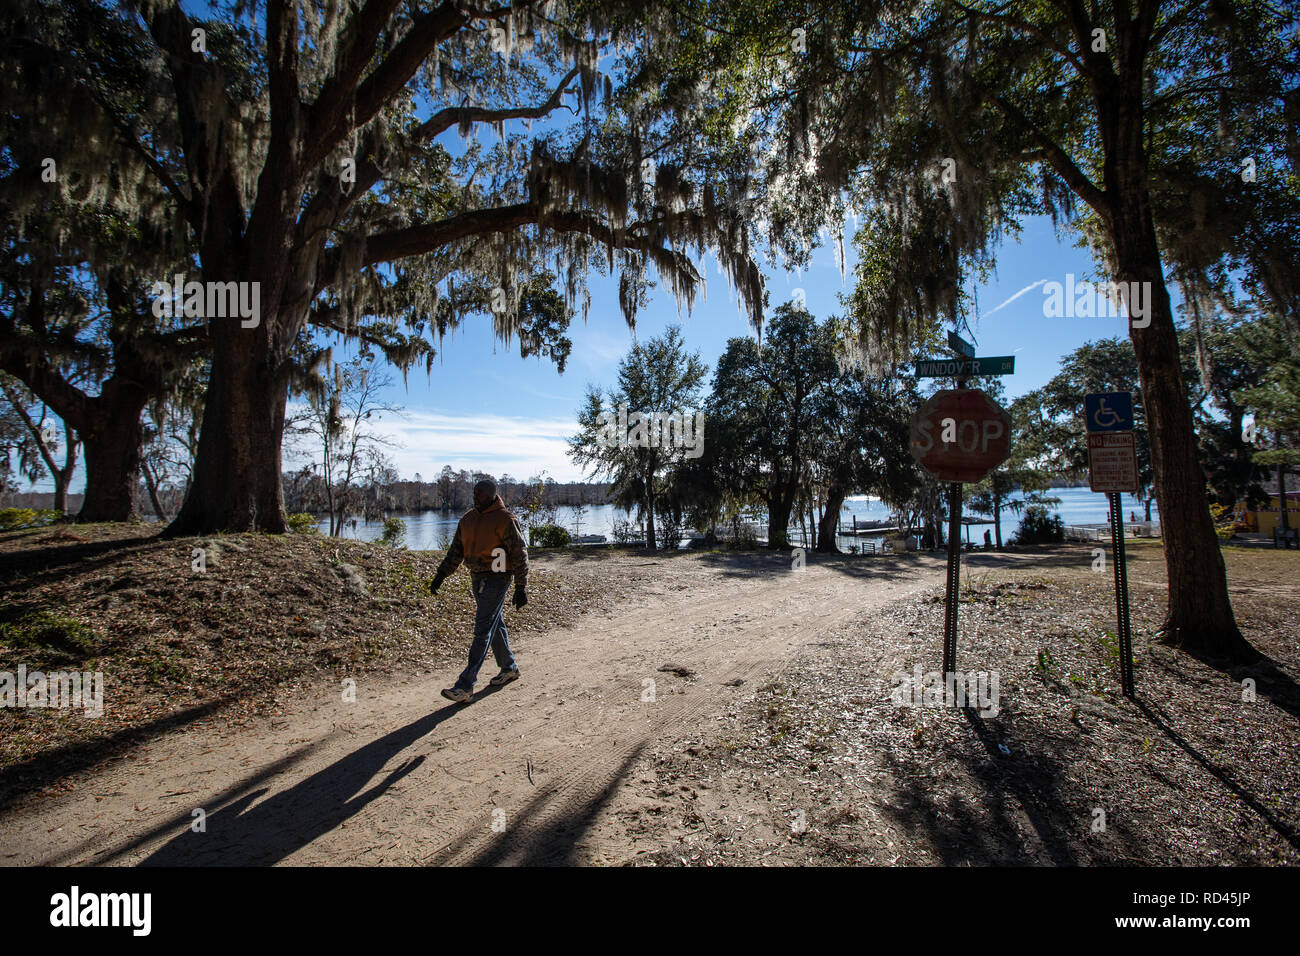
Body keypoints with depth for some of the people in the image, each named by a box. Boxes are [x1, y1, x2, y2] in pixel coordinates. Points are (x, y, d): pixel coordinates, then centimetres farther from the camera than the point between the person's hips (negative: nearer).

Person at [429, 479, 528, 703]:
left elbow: (519, 554, -12)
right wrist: (441, 574, 6)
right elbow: (456, 550, 16)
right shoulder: (468, 518, 10)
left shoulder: (505, 519, -12)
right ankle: (509, 668, 33)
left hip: (496, 579, -7)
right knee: (495, 625, 17)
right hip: (477, 578, 8)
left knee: (482, 631, -8)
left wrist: (521, 587, -14)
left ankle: (465, 686, -9)